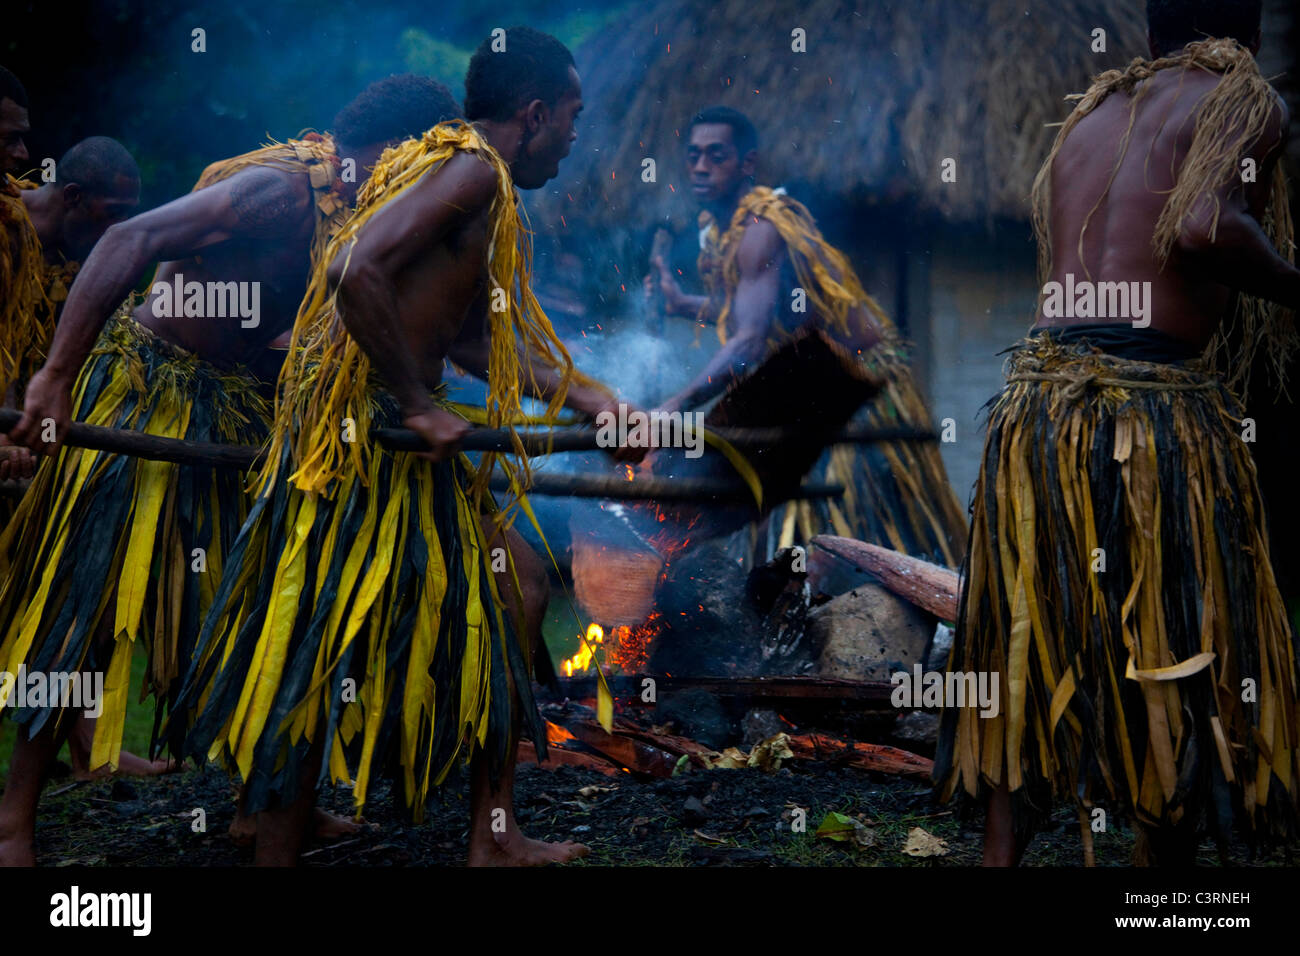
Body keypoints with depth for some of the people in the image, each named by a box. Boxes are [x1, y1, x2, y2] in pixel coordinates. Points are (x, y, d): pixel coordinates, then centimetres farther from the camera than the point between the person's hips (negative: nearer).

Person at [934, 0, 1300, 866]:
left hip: (1035, 403, 6)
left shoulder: (1090, 114, 20)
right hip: (1154, 412, -6)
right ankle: (1170, 854, 15)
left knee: (1034, 658, 12)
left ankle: (1003, 849, 9)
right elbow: (1202, 226, -20)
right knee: (1175, 662, 6)